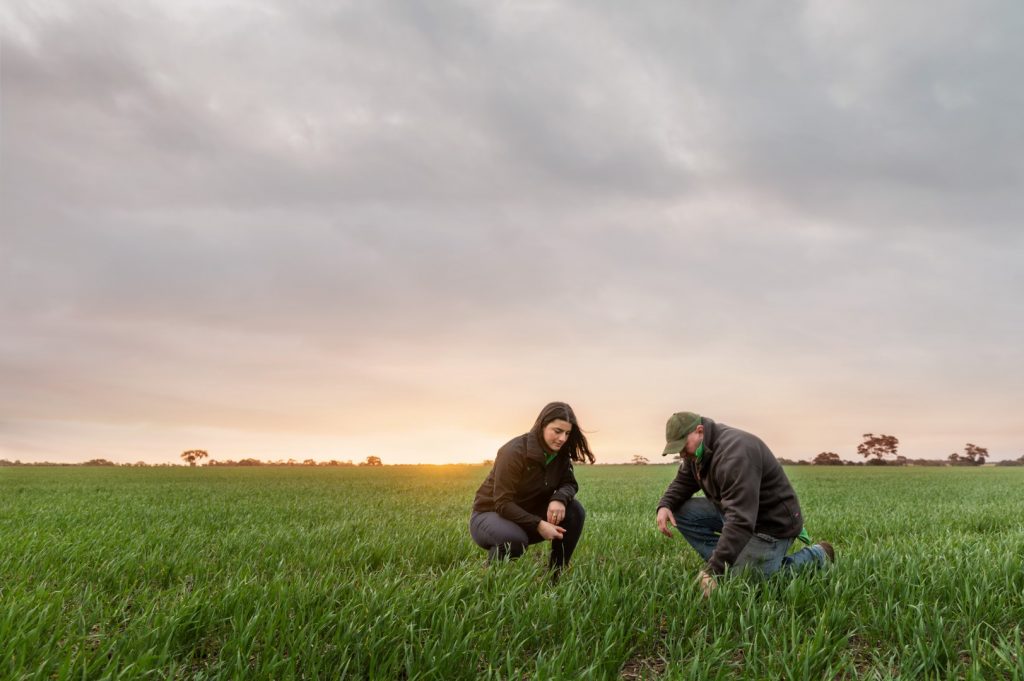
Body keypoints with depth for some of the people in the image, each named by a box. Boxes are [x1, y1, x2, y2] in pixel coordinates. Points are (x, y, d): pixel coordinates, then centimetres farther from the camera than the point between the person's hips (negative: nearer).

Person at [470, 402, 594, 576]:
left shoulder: (560, 453, -6)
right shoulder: (514, 452, -26)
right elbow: (503, 504, -27)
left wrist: (559, 499, -31)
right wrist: (538, 525, -36)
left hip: (528, 515, 6)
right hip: (491, 515, -6)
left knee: (575, 510, -16)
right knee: (516, 539, -39)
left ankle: (555, 574, -3)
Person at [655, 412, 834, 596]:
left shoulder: (735, 453, -32)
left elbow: (740, 520, -38)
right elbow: (682, 482, 9)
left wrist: (713, 570, -41)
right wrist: (665, 505, -14)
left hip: (772, 521, -8)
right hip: (736, 511, 9)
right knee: (681, 510, -3)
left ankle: (815, 557, 4)